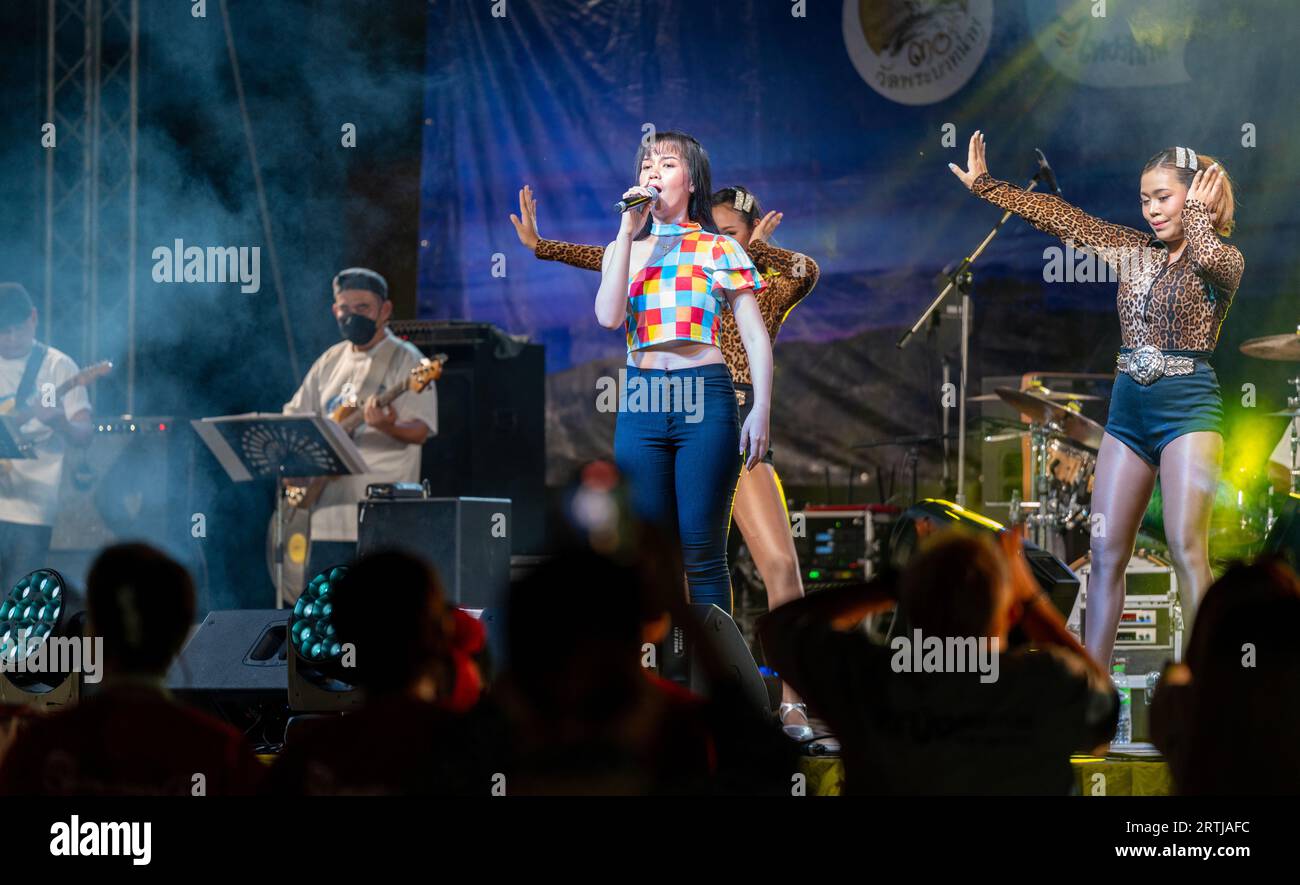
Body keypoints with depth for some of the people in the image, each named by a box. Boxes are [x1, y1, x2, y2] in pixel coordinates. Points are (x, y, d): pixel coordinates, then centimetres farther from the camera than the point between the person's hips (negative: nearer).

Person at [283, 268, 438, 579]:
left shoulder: (405, 360, -3)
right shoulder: (330, 362, 16)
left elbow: (420, 431, -13)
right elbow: (292, 417, 23)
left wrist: (388, 427, -35)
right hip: (328, 514, 6)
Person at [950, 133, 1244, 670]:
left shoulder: (1224, 260, -2)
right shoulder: (1133, 251, 13)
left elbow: (1206, 256, -27)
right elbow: (1062, 219, 13)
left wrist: (1196, 212, -8)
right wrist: (983, 185, 13)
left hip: (1188, 407, -6)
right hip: (1128, 409, 6)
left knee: (1185, 546, -18)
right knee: (1105, 550, 0)